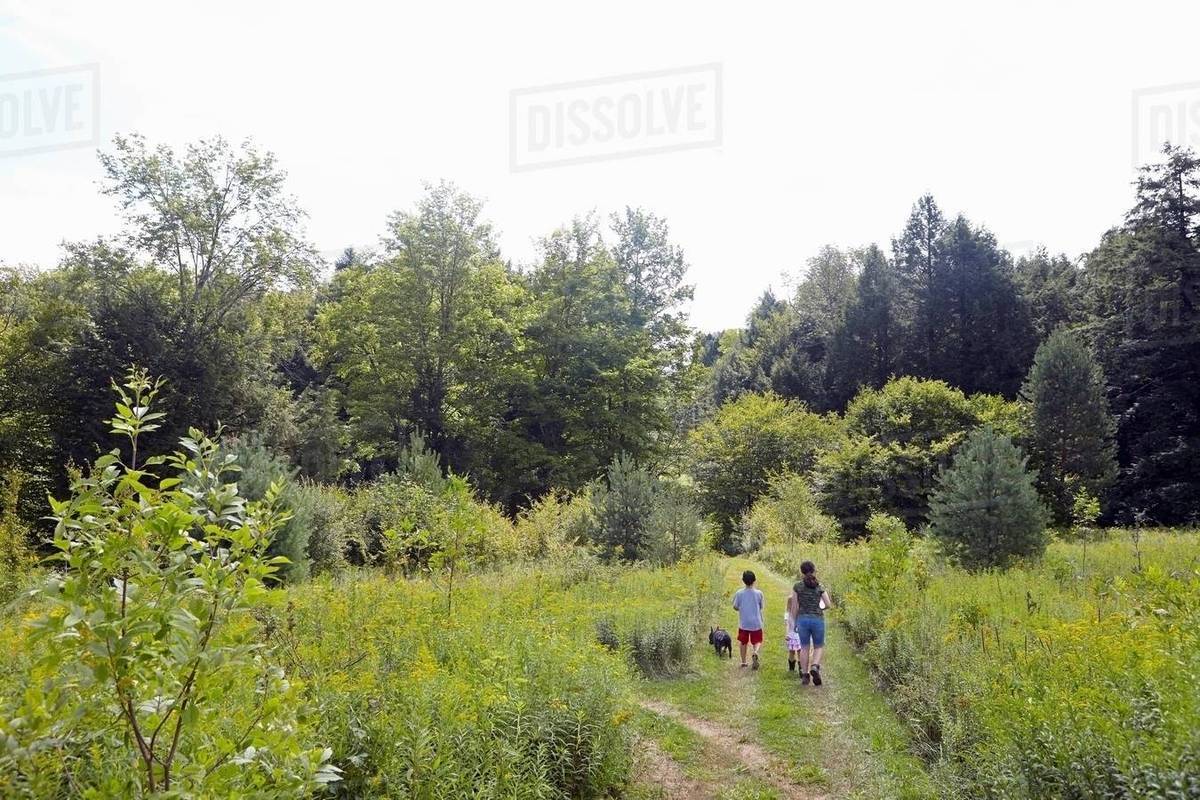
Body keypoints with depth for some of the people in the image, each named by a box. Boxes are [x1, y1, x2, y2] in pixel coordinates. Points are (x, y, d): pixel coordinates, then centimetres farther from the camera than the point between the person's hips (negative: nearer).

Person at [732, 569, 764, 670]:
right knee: (757, 642, 8)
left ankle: (743, 662, 22)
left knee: (743, 642, 16)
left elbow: (735, 607, -2)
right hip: (756, 623, -1)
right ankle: (755, 652, -23)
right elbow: (761, 608, 3)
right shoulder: (759, 593, -7)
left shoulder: (739, 593, -8)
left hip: (743, 623, 1)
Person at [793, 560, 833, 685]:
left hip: (803, 619, 1)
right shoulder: (820, 586, -3)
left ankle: (804, 675, 11)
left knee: (804, 647, 13)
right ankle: (815, 667, -11)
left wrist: (795, 622, 9)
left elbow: (796, 606, -1)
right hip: (817, 619, 0)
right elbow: (829, 605, -3)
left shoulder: (797, 586, -3)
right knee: (819, 647, 14)